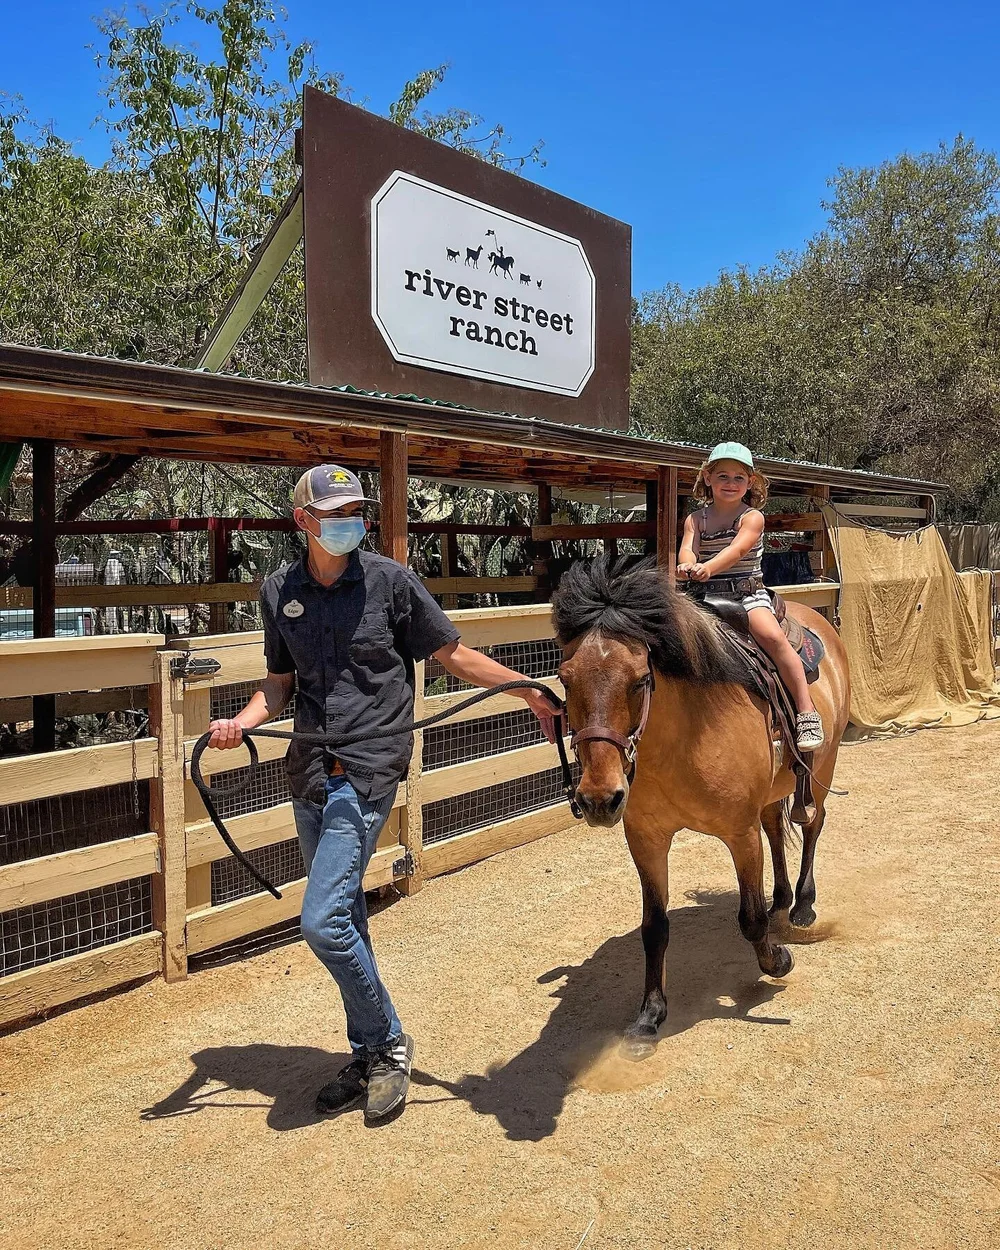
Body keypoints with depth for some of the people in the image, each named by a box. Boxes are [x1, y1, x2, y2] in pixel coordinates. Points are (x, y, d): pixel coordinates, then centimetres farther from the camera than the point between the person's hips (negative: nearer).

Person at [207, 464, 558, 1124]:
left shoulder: (391, 580, -6)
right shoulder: (279, 592, 5)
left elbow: (455, 655, 1)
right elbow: (281, 681, 13)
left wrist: (531, 692, -4)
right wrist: (243, 721, -6)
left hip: (368, 769, -5)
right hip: (310, 769, 5)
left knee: (323, 920, -12)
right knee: (344, 919, 15)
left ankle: (389, 1044, 11)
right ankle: (370, 1052, 33)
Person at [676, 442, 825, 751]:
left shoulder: (752, 517, 0)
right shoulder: (695, 520, 10)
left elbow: (737, 549, -19)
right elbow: (687, 549, -8)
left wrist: (707, 568, -39)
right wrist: (687, 565, -35)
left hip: (747, 593, -4)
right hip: (706, 597, 4)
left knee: (772, 636, -27)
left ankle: (807, 713, -22)